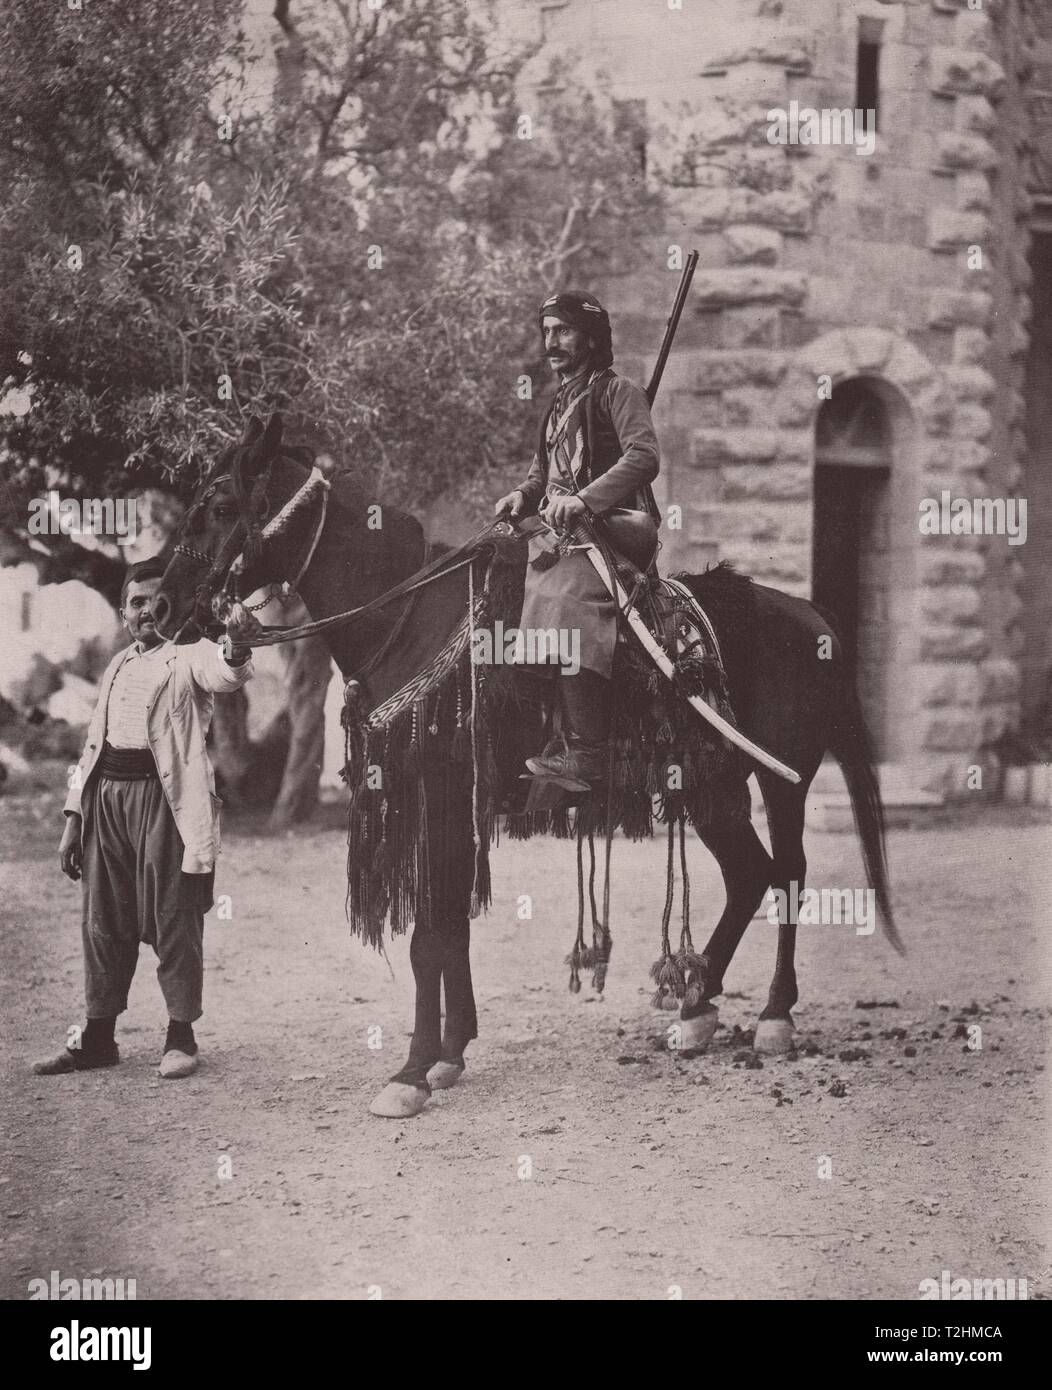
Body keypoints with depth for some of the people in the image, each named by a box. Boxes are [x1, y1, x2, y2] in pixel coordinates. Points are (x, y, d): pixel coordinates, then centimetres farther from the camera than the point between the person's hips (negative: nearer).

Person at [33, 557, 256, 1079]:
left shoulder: (191, 656, 1)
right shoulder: (117, 667, 20)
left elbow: (226, 674, -23)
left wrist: (236, 645, -47)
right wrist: (73, 819, 14)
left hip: (165, 798, -6)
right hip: (106, 796, 6)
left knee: (173, 919, -2)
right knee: (103, 921, 9)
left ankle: (181, 1036, 6)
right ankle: (97, 1037, 16)